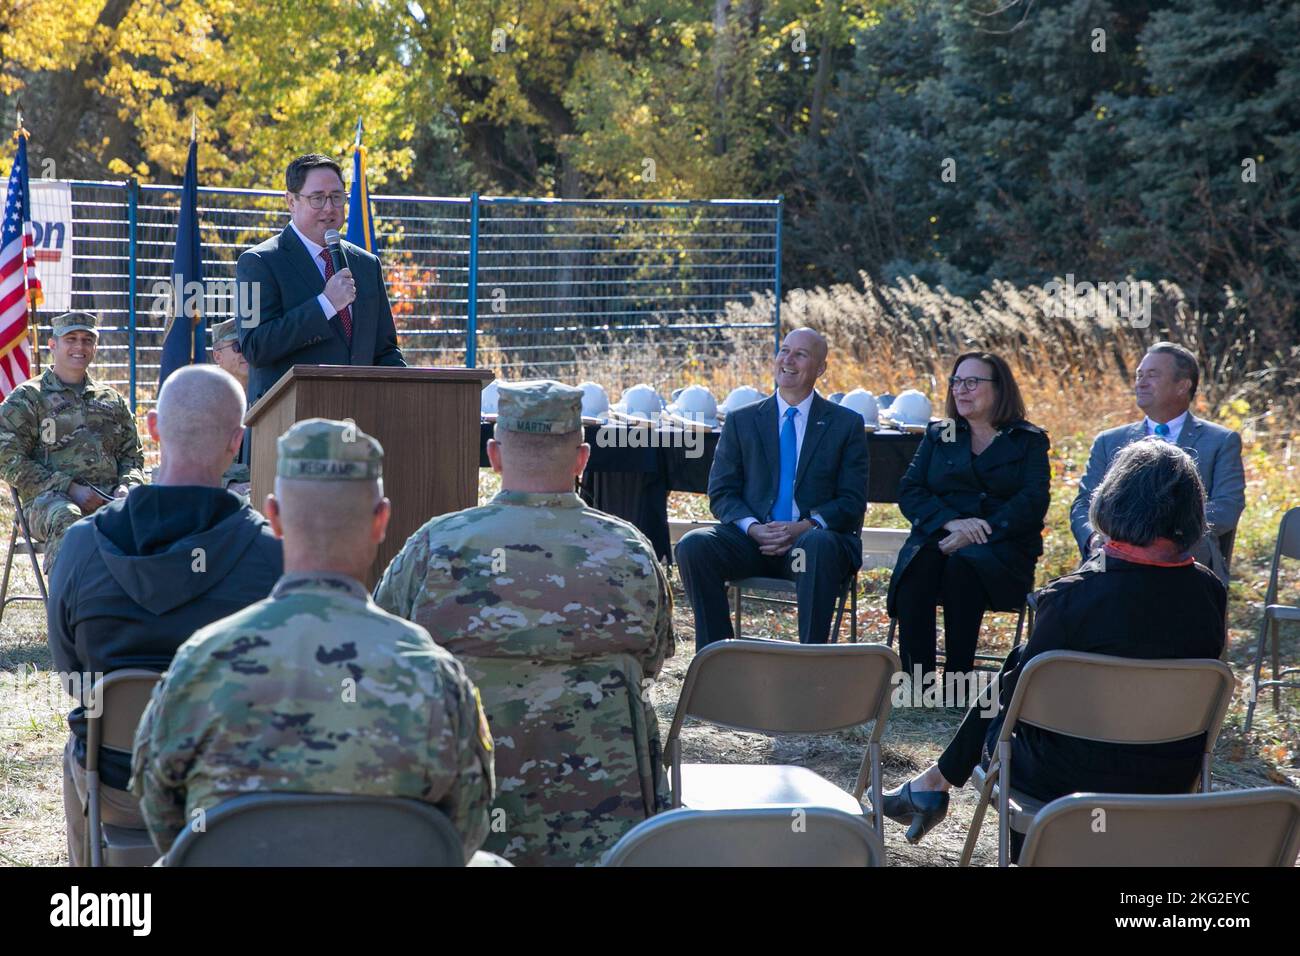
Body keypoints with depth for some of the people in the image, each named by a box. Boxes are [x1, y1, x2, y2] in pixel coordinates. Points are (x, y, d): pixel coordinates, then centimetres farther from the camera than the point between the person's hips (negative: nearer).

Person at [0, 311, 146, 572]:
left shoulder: (112, 399, 25)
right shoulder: (26, 398, 10)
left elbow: (133, 454, 27)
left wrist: (127, 486, 2)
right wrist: (70, 488, -10)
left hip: (110, 497, 4)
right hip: (48, 498, -4)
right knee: (67, 519, -41)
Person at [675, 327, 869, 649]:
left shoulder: (846, 424, 10)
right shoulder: (741, 421, 15)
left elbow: (852, 502, 3)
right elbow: (721, 493, 9)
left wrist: (804, 528, -16)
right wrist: (753, 528, -13)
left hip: (811, 539, -2)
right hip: (751, 539, 2)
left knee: (819, 546, -38)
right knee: (693, 546, -27)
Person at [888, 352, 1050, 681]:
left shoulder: (1029, 441, 11)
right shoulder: (938, 435, 20)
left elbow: (1033, 502, -3)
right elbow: (908, 492, 8)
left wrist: (978, 533, -17)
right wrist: (952, 521, -12)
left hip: (1002, 546, -2)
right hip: (938, 537, 2)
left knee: (962, 564, -36)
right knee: (916, 566, -33)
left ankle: (956, 685, -35)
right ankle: (916, 684, -37)